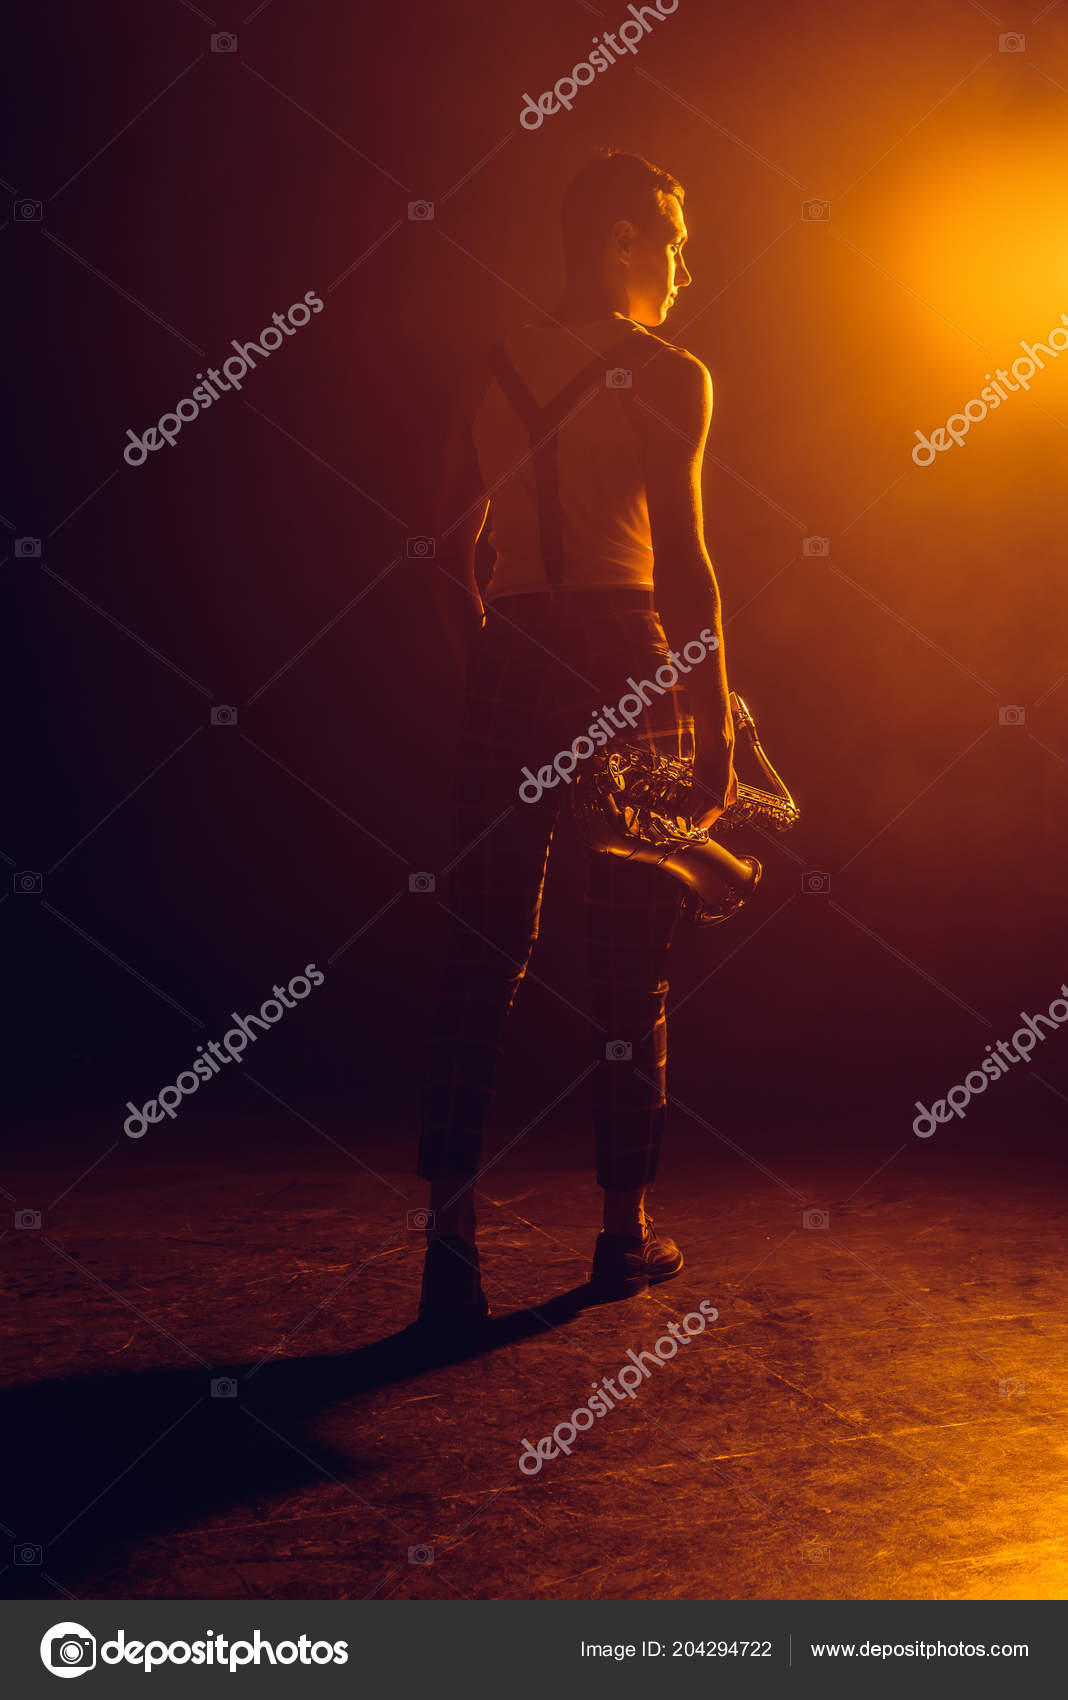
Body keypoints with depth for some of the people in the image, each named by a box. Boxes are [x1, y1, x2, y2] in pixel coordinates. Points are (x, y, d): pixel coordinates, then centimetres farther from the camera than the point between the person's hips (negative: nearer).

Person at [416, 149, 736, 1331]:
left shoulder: (497, 368, 15)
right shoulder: (666, 376, -2)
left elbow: (449, 544, 15)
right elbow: (683, 561, -11)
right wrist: (714, 730, -8)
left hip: (509, 663, 5)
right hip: (623, 664, -4)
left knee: (481, 955, 4)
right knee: (630, 962, 5)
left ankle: (449, 1233, 0)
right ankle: (624, 1230, 16)